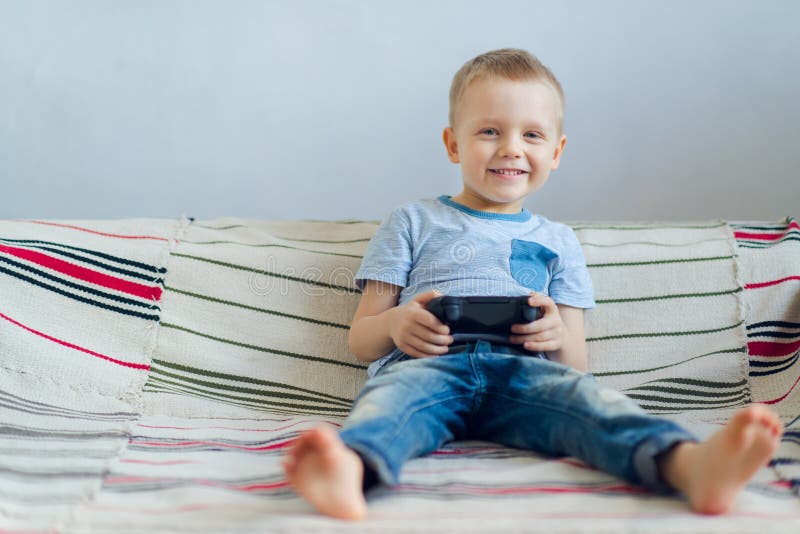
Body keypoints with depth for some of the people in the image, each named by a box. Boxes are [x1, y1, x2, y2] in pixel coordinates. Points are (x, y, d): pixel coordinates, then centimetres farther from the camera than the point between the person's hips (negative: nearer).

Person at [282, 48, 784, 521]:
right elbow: (360, 339, 17)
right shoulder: (413, 222, 22)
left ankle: (690, 465, -60)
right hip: (426, 364, -1)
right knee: (394, 394, -36)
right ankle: (351, 466, -69)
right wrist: (395, 325, -9)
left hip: (522, 371, 2)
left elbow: (577, 364, 22)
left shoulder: (557, 240, 27)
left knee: (579, 393, -32)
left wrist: (560, 336, -4)